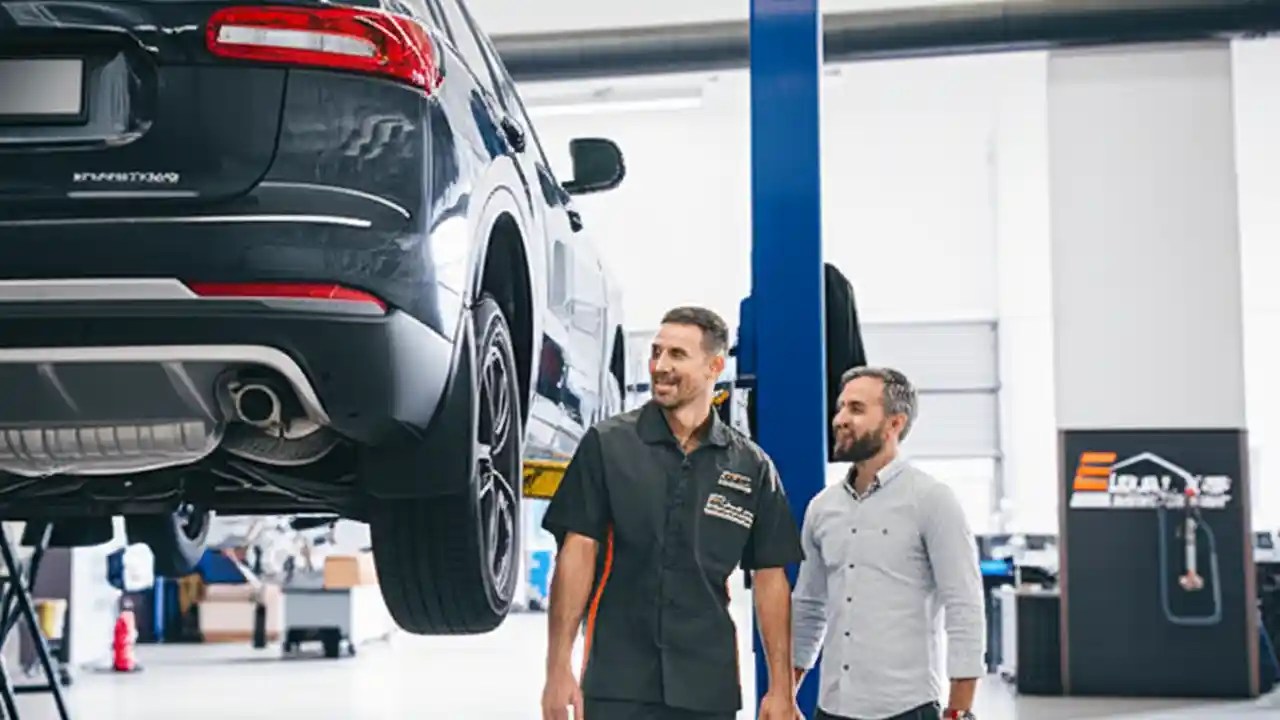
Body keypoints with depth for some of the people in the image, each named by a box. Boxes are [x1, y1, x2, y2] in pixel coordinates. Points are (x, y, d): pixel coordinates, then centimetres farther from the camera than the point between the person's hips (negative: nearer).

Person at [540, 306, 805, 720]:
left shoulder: (752, 467, 5)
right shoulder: (607, 445, 0)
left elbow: (770, 578, 6)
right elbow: (577, 552, -4)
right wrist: (559, 668, -10)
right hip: (616, 685, -2)